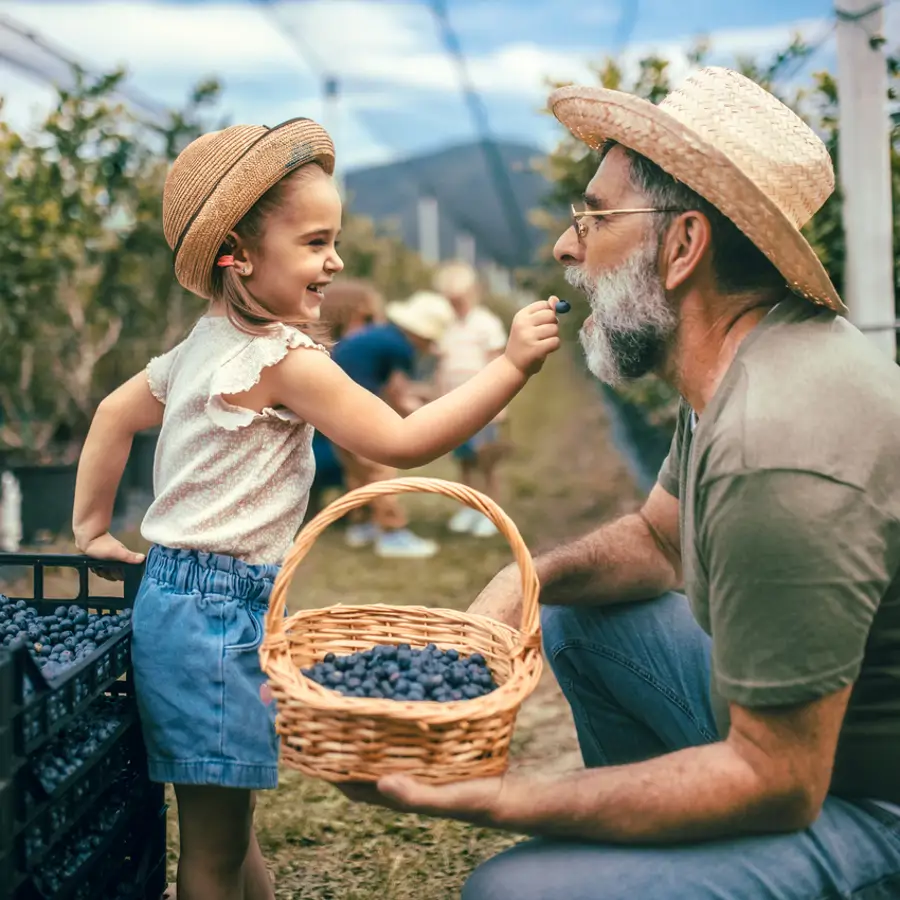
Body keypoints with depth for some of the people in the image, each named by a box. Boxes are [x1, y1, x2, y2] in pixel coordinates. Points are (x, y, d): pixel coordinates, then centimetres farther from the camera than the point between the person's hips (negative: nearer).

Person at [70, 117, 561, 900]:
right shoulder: (285, 359, -18)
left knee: (230, 818, 20)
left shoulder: (202, 347, 11)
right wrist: (512, 366, -20)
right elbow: (402, 442, -20)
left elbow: (115, 413, 21)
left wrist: (92, 528, 25)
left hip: (178, 593, 10)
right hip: (216, 609, -10)